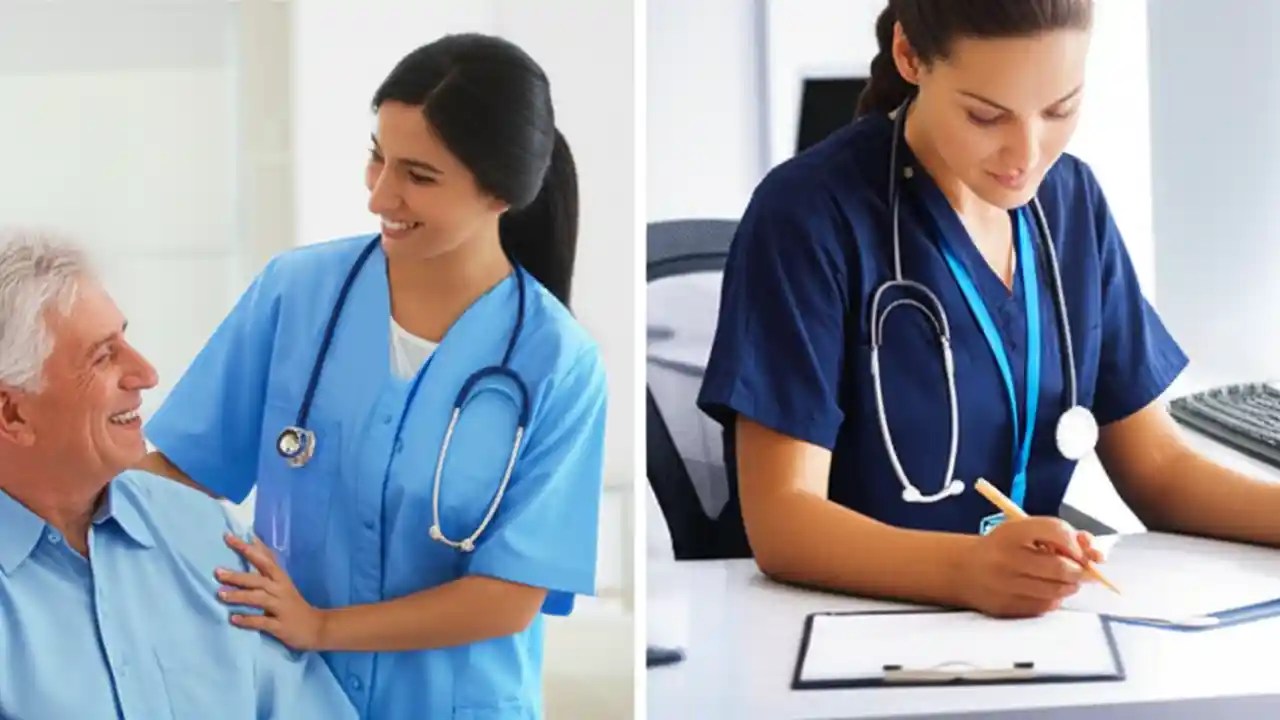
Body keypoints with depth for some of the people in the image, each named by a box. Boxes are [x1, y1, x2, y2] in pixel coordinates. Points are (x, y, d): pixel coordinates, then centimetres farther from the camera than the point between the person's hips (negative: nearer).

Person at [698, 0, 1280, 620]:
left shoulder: (1073, 201, 5)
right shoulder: (808, 216, -14)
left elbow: (1155, 468, 7)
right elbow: (780, 520, -18)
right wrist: (967, 568, -34)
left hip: (1028, 622, 5)